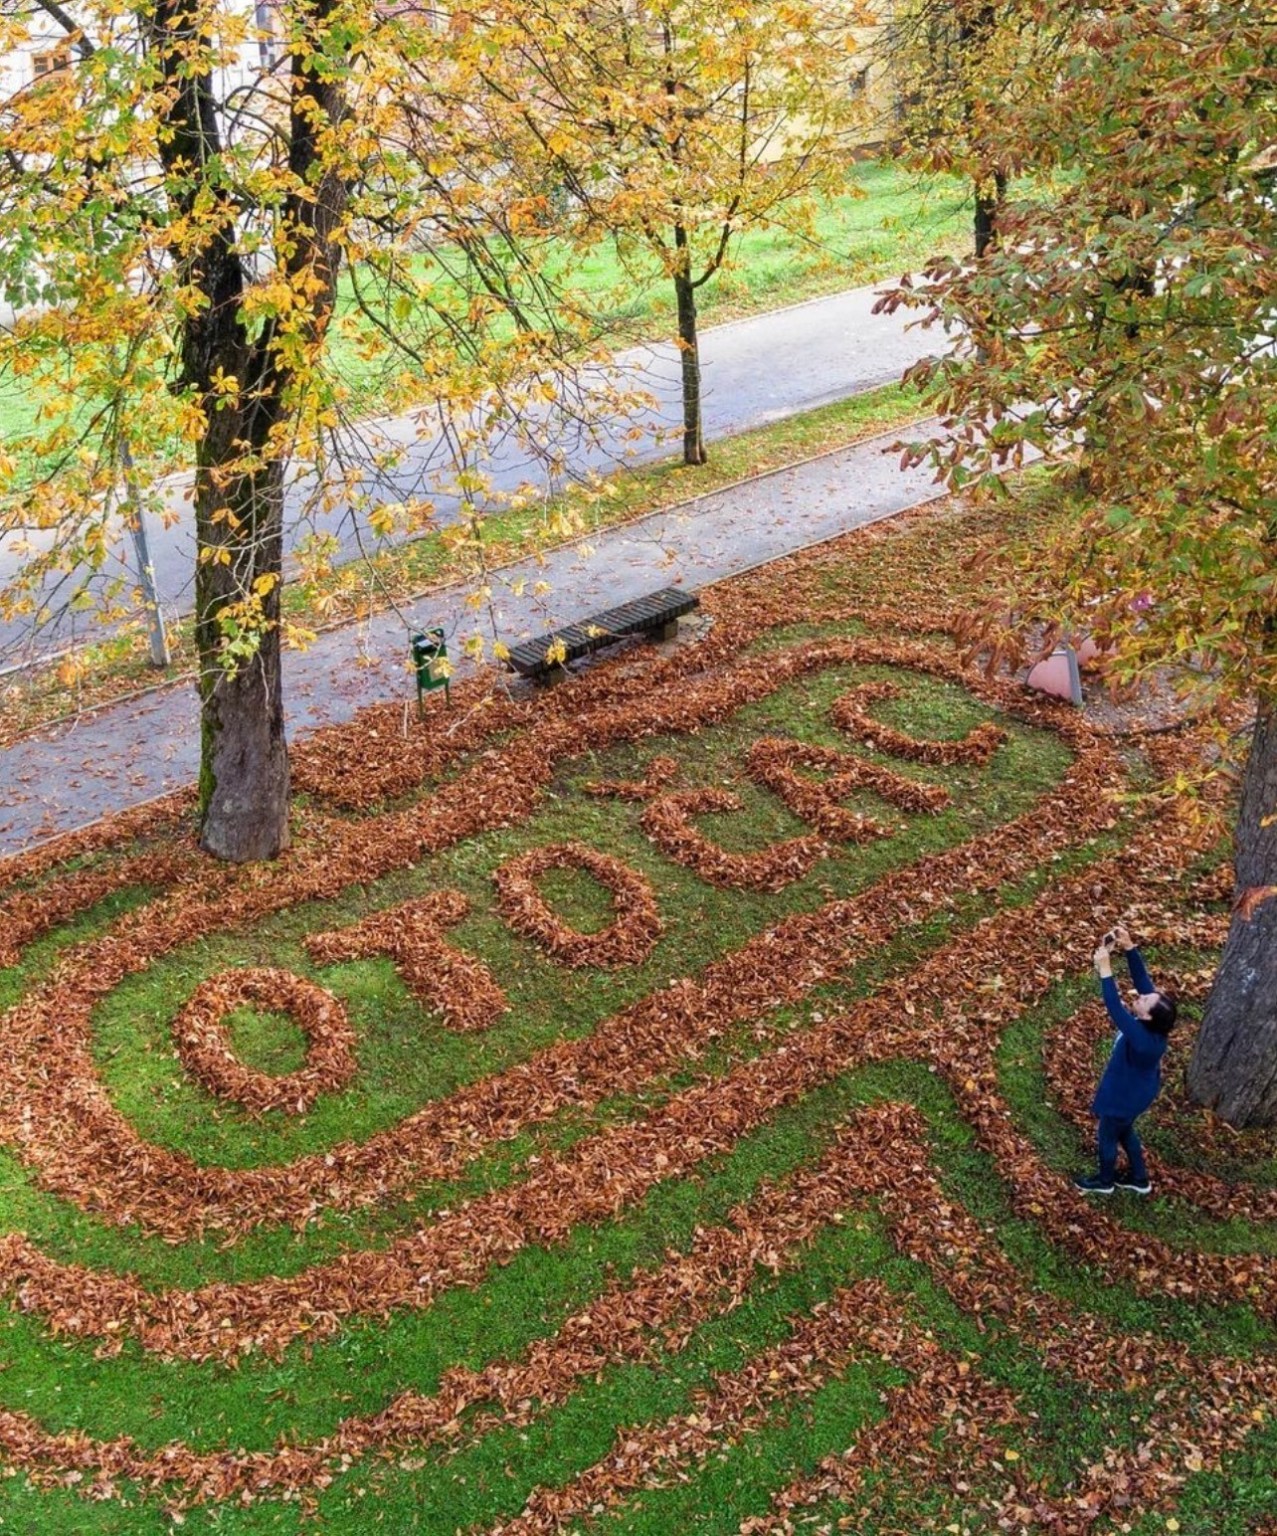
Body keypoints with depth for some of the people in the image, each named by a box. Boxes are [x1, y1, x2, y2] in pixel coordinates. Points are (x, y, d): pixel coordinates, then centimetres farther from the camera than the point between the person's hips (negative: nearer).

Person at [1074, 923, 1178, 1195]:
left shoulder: (1142, 1039, -43)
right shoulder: (1153, 1025, -22)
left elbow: (1116, 1011, -51)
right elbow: (1143, 979, -22)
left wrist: (1105, 971, -54)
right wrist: (1129, 948, -33)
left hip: (1124, 1098, -8)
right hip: (1134, 1091, 8)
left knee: (1107, 1136, 20)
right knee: (1125, 1132, 31)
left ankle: (1105, 1181, 46)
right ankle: (1139, 1178, 51)